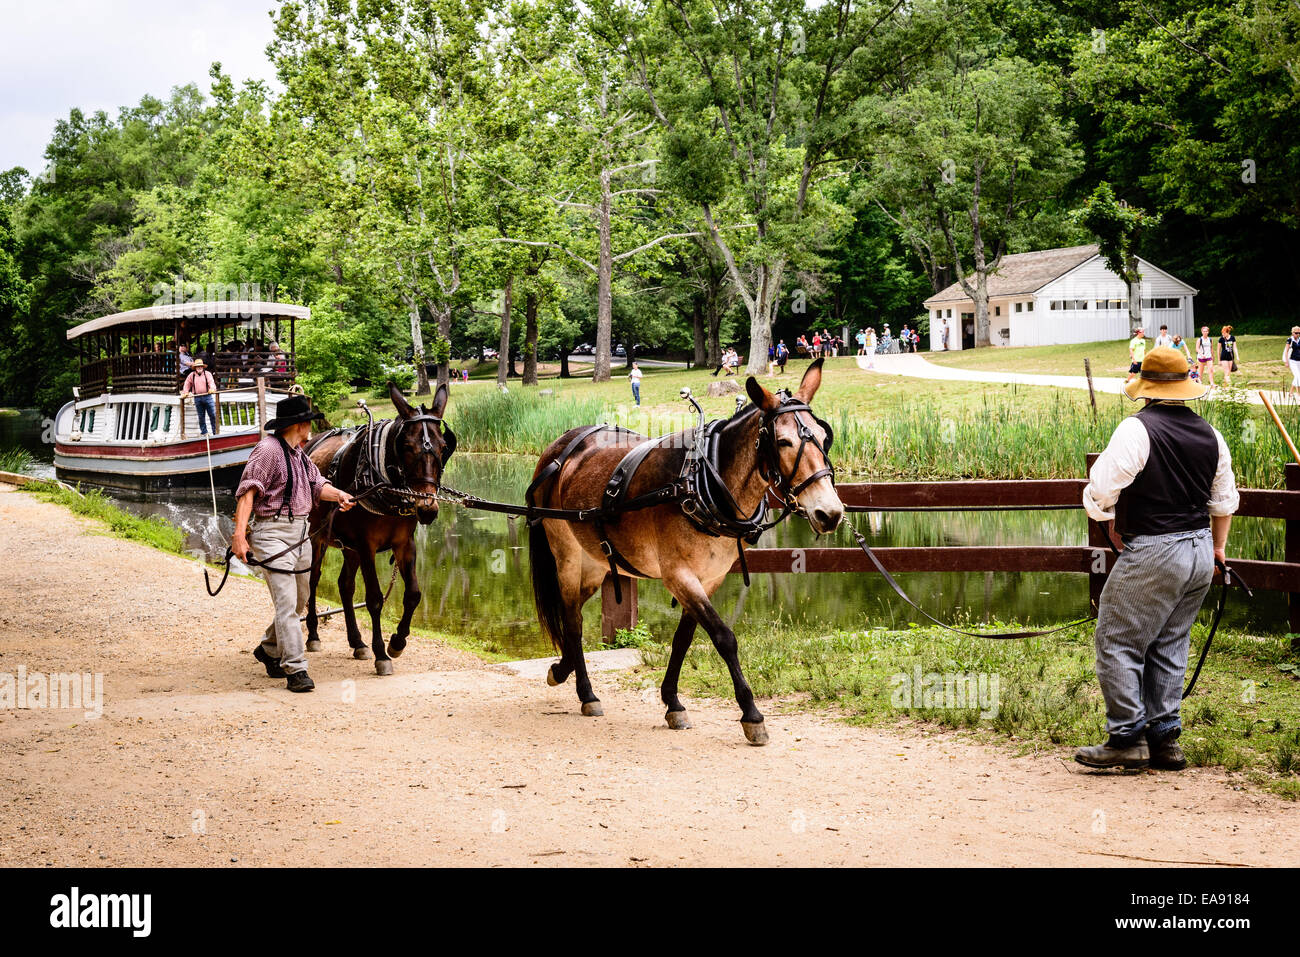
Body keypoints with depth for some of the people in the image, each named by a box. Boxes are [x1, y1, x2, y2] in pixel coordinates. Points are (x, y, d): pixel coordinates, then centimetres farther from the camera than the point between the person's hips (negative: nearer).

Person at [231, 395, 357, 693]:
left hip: (300, 532, 9)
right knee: (286, 601, -12)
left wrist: (339, 495, -11)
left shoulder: (298, 453, 16)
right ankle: (295, 669, -11)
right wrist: (239, 534, -29)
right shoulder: (267, 450, -13)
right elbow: (248, 491, -20)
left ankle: (269, 649, 36)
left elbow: (316, 484, 12)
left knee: (300, 600, 17)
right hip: (273, 532, -9)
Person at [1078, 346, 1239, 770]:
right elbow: (1225, 499, 19)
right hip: (1200, 552, 7)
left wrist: (1111, 522, 3)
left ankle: (1127, 738, 0)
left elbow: (1100, 490, -17)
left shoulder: (1137, 429, -14)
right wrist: (1218, 546, 33)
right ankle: (1164, 739, 17)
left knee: (1117, 642, 1)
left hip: (1153, 554, -7)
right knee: (1169, 645, 14)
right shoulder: (1209, 434, 8)